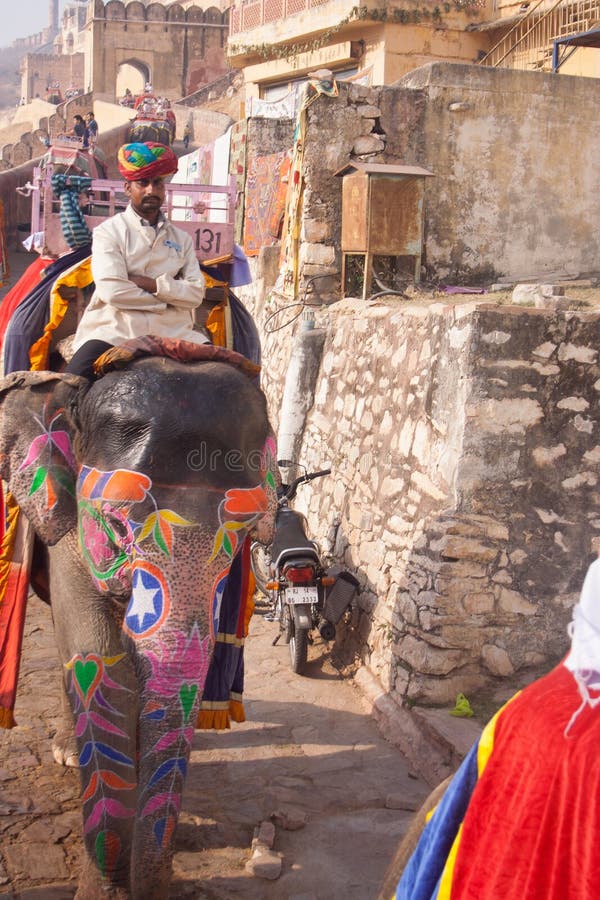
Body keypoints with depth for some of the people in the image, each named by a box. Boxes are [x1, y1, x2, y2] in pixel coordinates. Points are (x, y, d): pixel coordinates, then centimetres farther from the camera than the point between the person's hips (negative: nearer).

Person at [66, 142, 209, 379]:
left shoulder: (181, 239, 18)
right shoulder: (109, 231, 6)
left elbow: (196, 293, 4)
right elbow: (113, 291, -9)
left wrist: (150, 284, -8)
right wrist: (169, 298, 0)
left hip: (173, 333, 4)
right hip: (116, 330, -3)